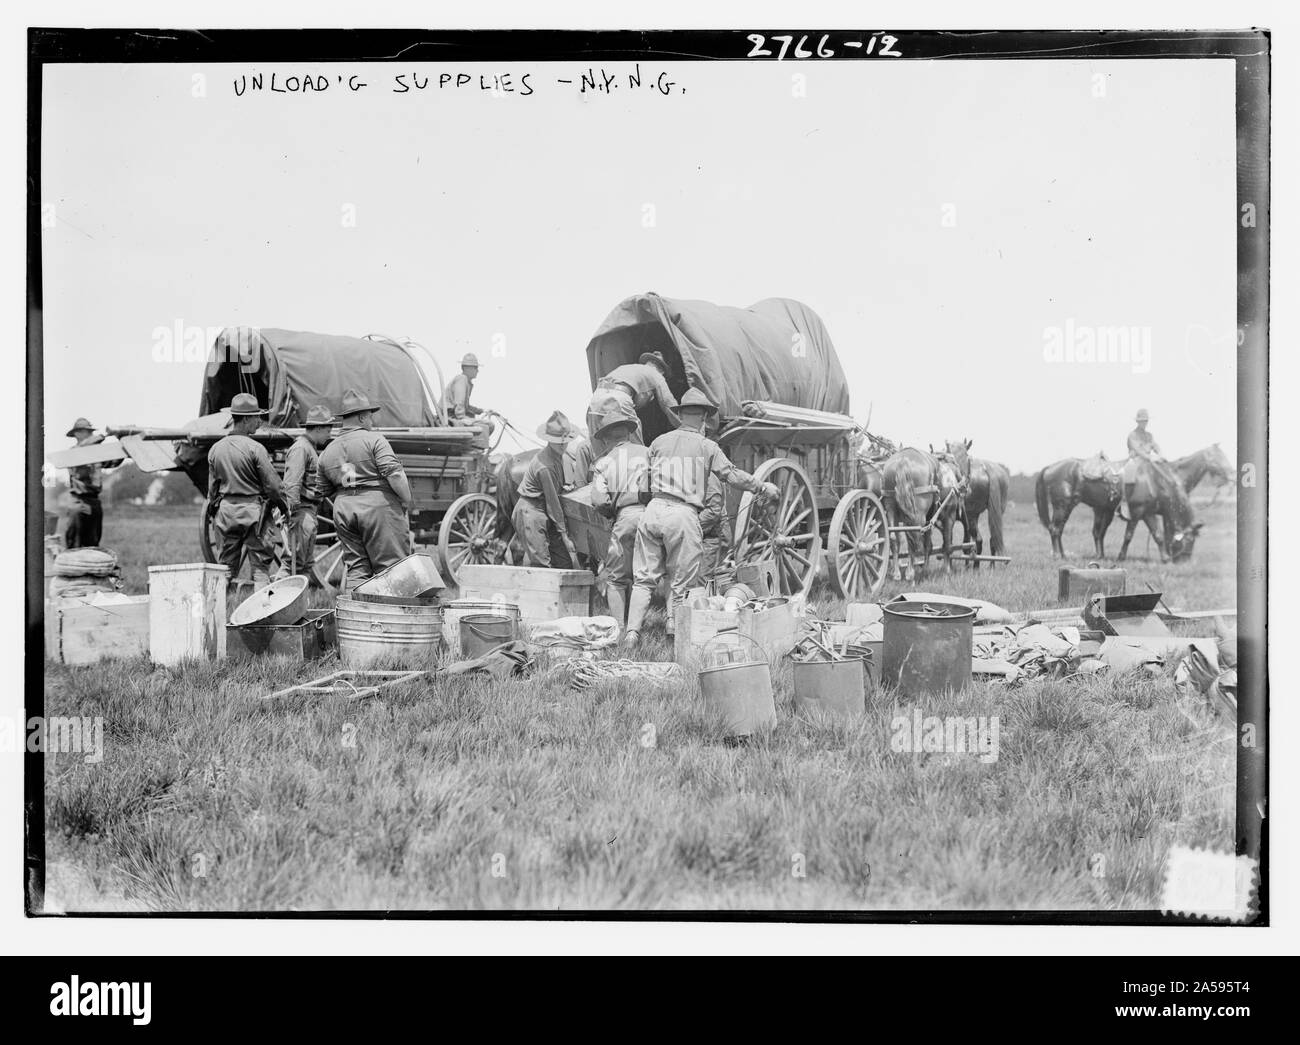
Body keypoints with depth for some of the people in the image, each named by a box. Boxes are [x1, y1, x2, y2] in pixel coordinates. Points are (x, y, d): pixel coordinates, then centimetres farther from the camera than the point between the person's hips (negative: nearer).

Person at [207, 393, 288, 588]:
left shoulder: (216, 448, 5)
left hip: (225, 509, 5)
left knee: (225, 565, 12)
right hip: (252, 509, -5)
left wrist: (213, 507, 25)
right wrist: (285, 508, 3)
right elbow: (272, 485, -11)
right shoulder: (255, 448, -13)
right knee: (260, 565, 1)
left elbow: (212, 487, 12)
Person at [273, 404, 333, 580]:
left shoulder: (311, 448, 20)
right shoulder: (301, 448, -12)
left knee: (307, 560, 14)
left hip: (309, 509, 10)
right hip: (302, 508, -10)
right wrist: (294, 509, -25)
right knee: (296, 557, -12)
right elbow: (292, 483, -20)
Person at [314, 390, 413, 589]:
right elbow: (394, 473, -15)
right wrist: (406, 501, -5)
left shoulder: (326, 452, 16)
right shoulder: (374, 440, -3)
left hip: (343, 510, 6)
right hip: (378, 506, -6)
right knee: (392, 567, -5)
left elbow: (322, 494, 17)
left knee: (356, 568, 9)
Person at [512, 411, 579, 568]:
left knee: (565, 562, 5)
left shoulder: (558, 455, 5)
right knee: (539, 562, -12)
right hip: (531, 513, -9)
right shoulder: (545, 466, -23)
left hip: (545, 514, 9)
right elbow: (552, 502, -19)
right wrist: (564, 535, -15)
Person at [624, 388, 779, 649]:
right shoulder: (706, 446, 4)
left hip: (653, 510, 4)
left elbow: (648, 478, 17)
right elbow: (732, 475, 2)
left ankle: (632, 632, -1)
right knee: (682, 584, 7)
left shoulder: (659, 442, 15)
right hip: (683, 515, -4)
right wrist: (764, 488, 13)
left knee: (645, 579, 9)